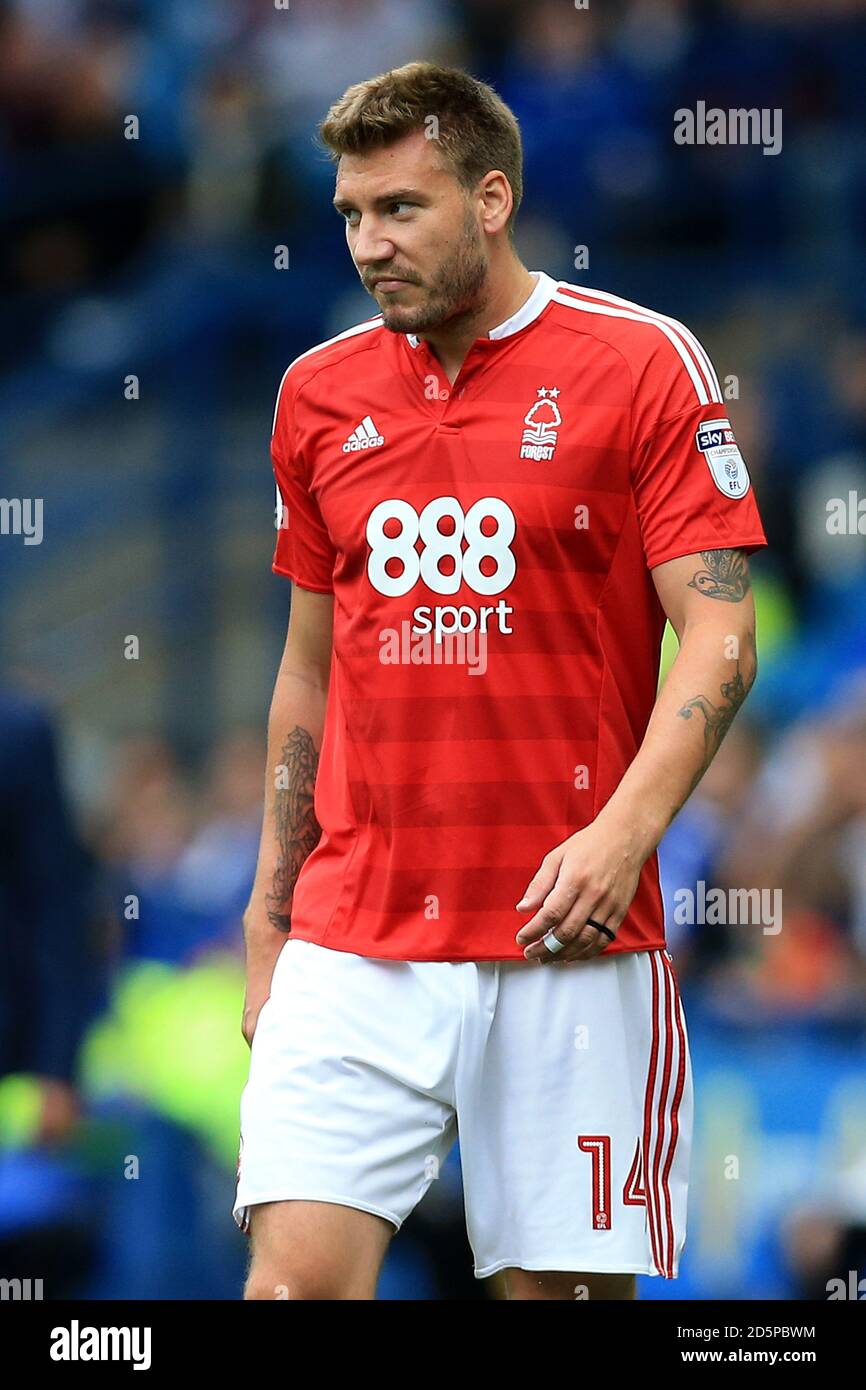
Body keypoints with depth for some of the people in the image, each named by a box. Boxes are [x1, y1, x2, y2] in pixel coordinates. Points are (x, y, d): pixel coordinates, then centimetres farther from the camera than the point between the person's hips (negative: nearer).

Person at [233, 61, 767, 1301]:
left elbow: (718, 641, -7)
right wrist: (268, 912, 16)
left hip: (568, 937, -3)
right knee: (297, 1267, -10)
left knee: (568, 1279, 1)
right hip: (353, 941, 3)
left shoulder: (642, 363, -3)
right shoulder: (319, 393, 11)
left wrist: (622, 834, -21)